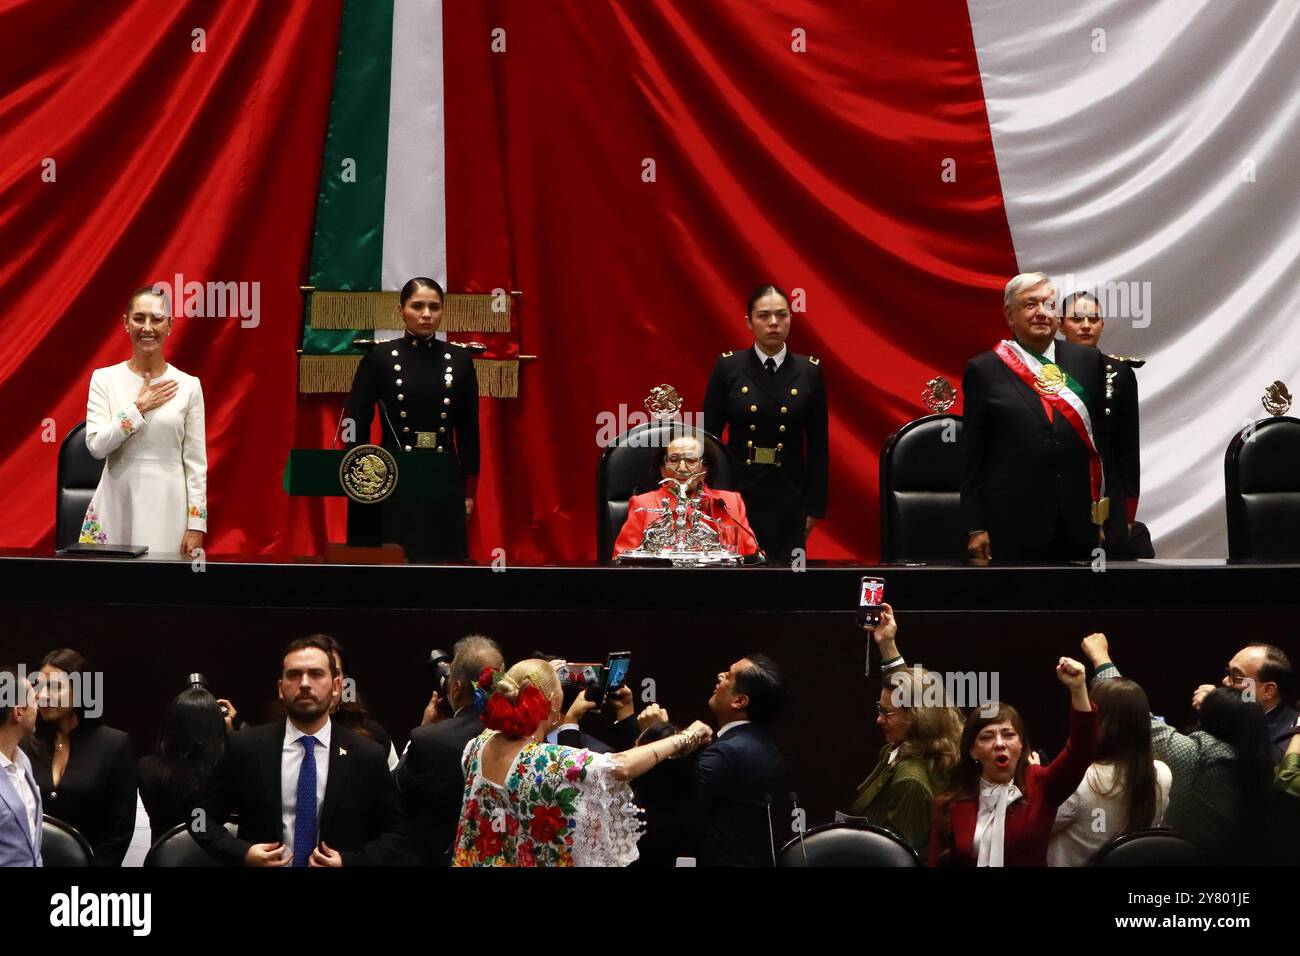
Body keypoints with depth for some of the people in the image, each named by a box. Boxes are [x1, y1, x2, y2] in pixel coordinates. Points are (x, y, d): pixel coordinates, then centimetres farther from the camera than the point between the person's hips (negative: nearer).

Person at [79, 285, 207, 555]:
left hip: (168, 509, 0)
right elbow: (96, 445, -7)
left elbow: (195, 462, 2)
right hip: (117, 506, 0)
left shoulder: (188, 386, 2)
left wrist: (196, 526, -3)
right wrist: (139, 407, -10)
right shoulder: (104, 379, 3)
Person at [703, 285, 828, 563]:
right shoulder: (728, 367, 0)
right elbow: (709, 436, 1)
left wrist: (815, 508, 2)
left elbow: (818, 445, 5)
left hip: (789, 494, 1)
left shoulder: (809, 371, 2)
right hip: (738, 488, -1)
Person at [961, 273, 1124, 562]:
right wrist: (975, 528, -3)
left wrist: (1109, 517, 8)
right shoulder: (984, 370, 3)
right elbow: (971, 456, 2)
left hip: (1079, 526, 3)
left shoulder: (1087, 361, 10)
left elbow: (1104, 437, 13)